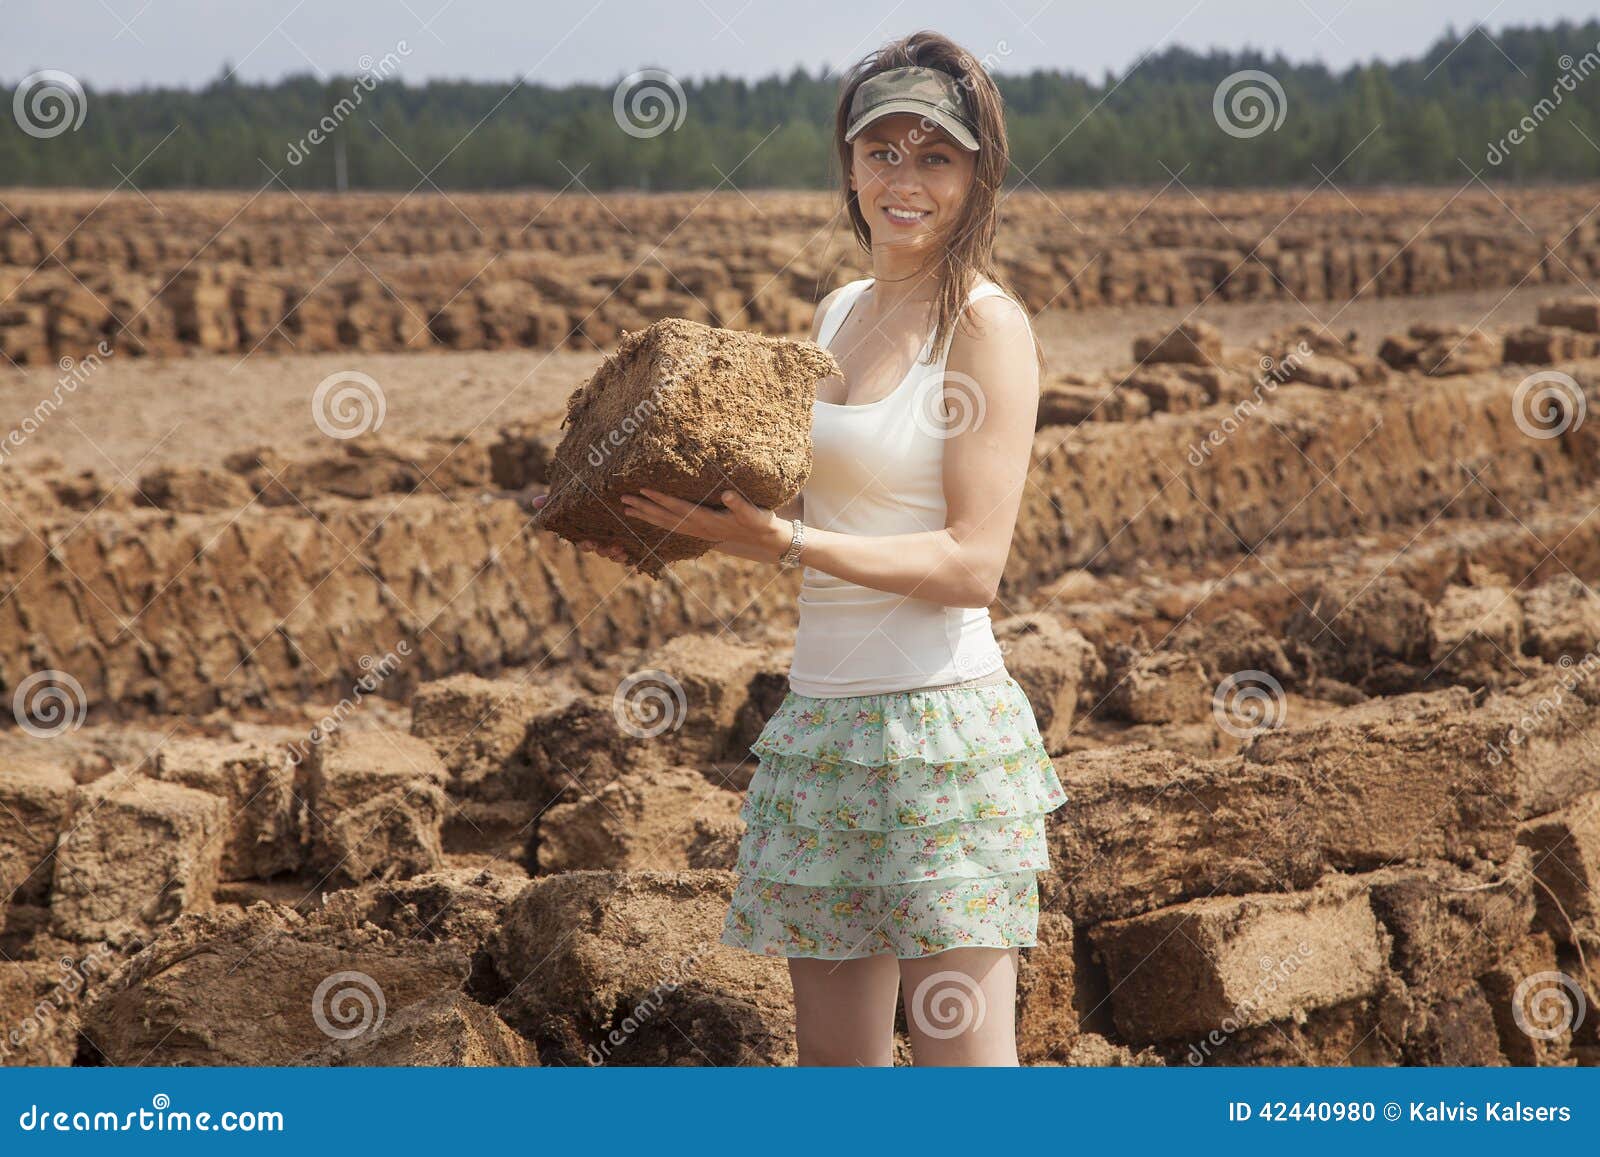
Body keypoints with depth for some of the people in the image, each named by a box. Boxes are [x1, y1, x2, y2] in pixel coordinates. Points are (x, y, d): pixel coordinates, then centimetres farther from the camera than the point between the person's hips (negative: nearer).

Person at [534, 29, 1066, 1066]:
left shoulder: (986, 323, -8)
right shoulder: (837, 313, 14)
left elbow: (972, 564, -15)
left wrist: (787, 543, -23)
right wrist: (673, 533, 4)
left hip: (938, 719, -7)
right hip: (820, 715, 7)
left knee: (962, 1055, -5)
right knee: (834, 1054, 12)